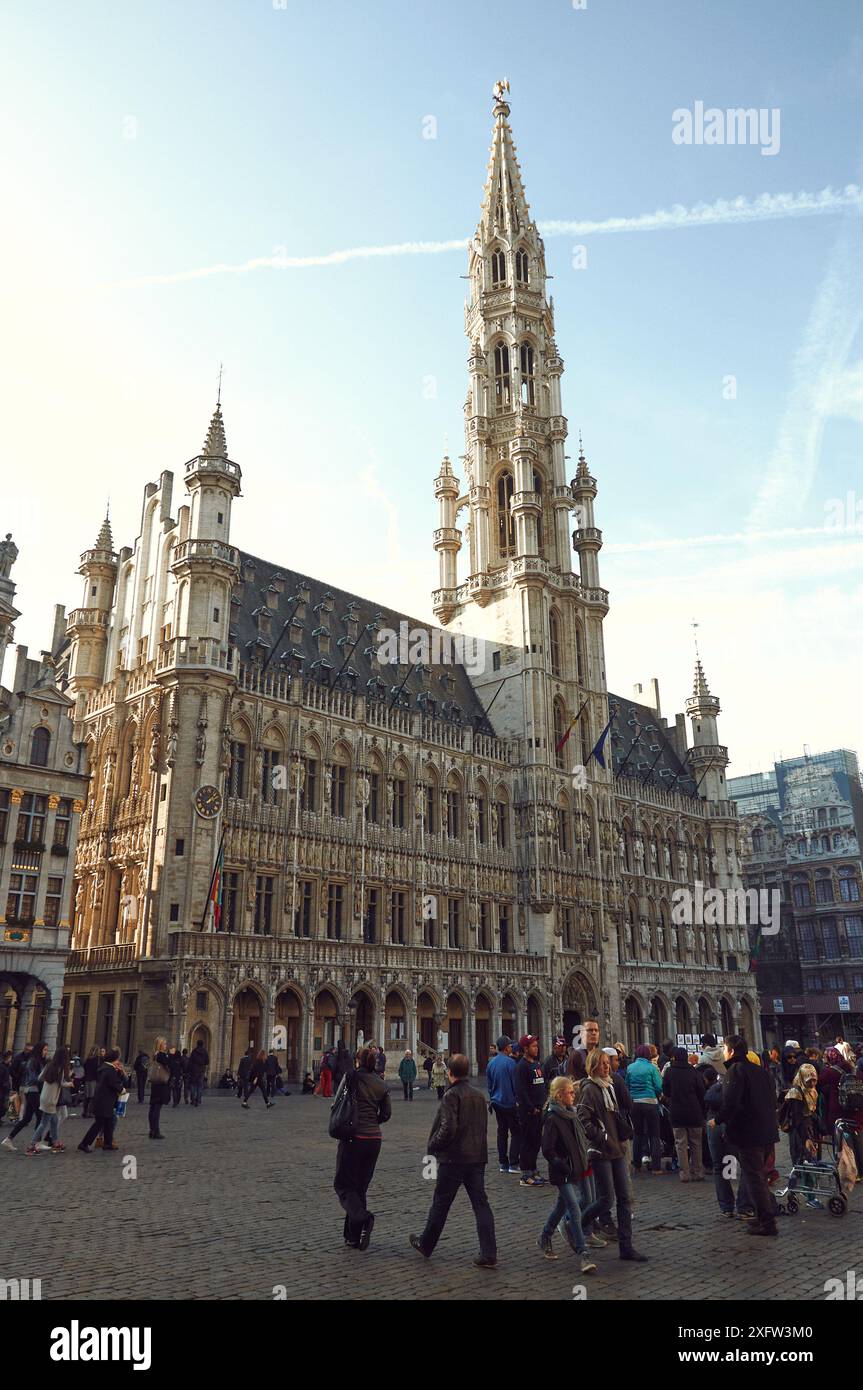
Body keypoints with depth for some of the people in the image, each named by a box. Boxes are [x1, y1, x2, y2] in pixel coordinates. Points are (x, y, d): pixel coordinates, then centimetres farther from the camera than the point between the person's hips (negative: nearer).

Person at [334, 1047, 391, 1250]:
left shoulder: (350, 1077, -7)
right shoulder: (381, 1084, 4)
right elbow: (386, 1113, 9)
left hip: (353, 1137, -4)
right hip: (374, 1139, 5)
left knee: (343, 1184, 7)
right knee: (361, 1186, 16)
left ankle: (362, 1217, -18)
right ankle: (354, 1236, 17)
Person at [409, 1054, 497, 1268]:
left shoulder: (452, 1096, -15)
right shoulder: (478, 1095, 9)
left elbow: (448, 1128, -22)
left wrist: (432, 1147, -8)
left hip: (453, 1158, -6)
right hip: (477, 1157, 6)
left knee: (440, 1204, 9)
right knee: (480, 1204, 7)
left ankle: (426, 1245, 25)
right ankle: (488, 1254, 2)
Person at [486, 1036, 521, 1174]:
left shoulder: (491, 1063, 6)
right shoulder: (510, 1062, -16)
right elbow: (515, 1083, -13)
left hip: (497, 1102, 7)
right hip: (510, 1103, -7)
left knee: (502, 1132, 13)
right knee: (516, 1132, 0)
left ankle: (503, 1163, 15)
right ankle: (513, 1164, -3)